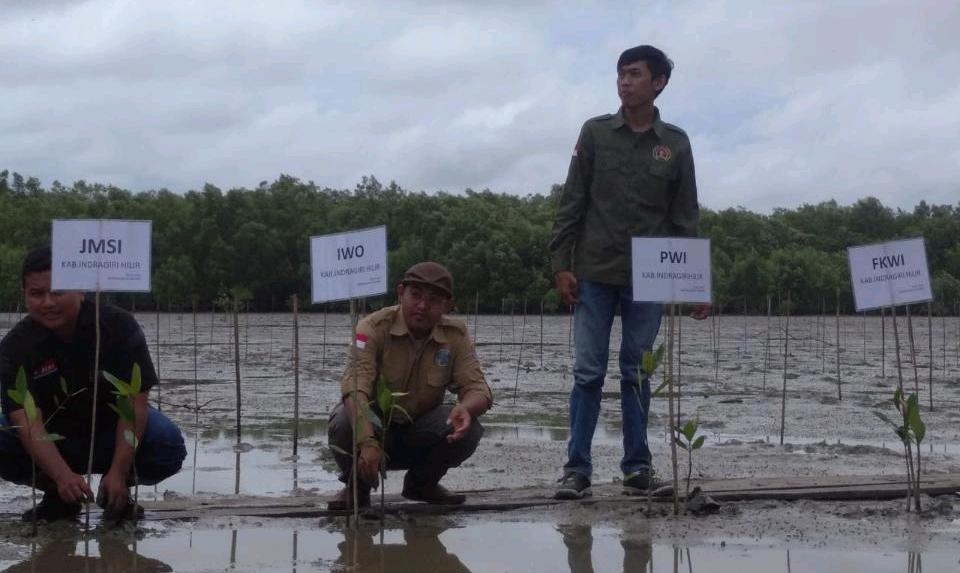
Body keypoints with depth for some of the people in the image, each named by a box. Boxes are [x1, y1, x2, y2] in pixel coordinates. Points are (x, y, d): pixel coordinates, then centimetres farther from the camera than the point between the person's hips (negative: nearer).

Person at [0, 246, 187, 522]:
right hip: (53, 441, 1)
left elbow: (135, 403, -23)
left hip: (111, 432, -1)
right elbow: (28, 420, -31)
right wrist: (62, 476, -48)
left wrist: (118, 473, -34)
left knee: (167, 442, -31)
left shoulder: (119, 326, -20)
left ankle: (117, 492, 1)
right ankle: (57, 495, 0)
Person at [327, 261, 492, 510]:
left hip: (420, 431, 3)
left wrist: (466, 407, -41)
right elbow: (355, 387, -33)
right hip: (374, 424, -3)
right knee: (343, 423, -35)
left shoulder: (456, 337, -9)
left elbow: (477, 389, -14)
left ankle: (422, 483, 7)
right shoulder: (373, 328, -21)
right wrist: (367, 442, -49)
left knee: (468, 429, -25)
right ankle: (358, 485, 0)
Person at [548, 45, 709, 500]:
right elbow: (571, 203, 4)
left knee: (636, 374, 6)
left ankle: (637, 466, 14)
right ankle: (577, 468, 2)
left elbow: (686, 218, 8)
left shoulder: (675, 144, 6)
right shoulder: (596, 133, 5)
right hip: (595, 274, 0)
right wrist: (561, 263, -3)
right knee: (588, 372, -1)